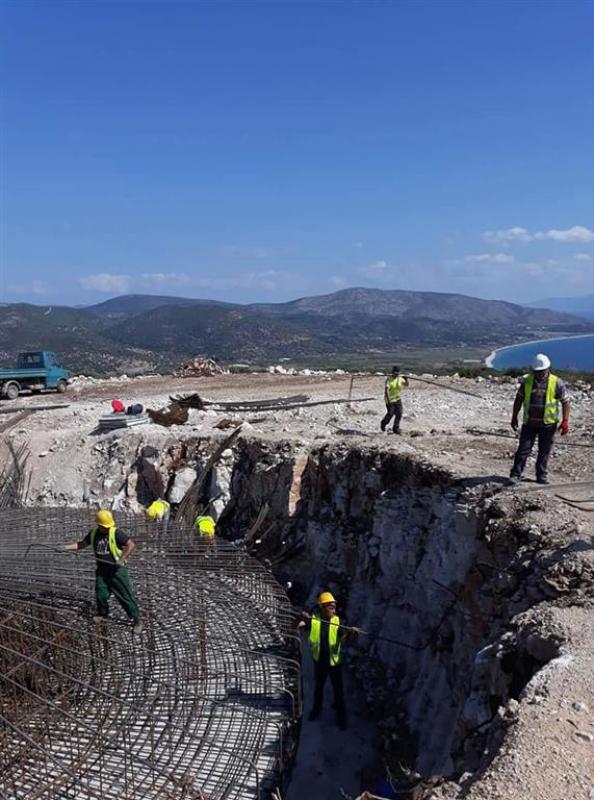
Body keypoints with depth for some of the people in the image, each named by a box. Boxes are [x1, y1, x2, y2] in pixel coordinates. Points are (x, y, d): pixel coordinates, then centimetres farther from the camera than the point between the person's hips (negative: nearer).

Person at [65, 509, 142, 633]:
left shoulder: (116, 533, -16)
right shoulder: (93, 534, 1)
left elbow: (131, 544, -22)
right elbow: (82, 544, 13)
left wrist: (122, 559, -27)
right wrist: (66, 547, 4)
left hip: (117, 570, -5)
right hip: (101, 570, 5)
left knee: (126, 595, -2)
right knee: (100, 594, 10)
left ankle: (137, 619, 10)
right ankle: (102, 614, 39)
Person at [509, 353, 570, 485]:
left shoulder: (556, 383, -6)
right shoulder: (527, 381, 0)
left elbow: (566, 402, -2)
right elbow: (519, 399, 10)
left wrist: (565, 421, -10)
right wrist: (514, 417, 10)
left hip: (548, 424, -1)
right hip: (529, 423, 1)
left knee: (544, 451, 8)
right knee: (524, 448, -2)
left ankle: (541, 475, 20)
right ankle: (515, 474, 2)